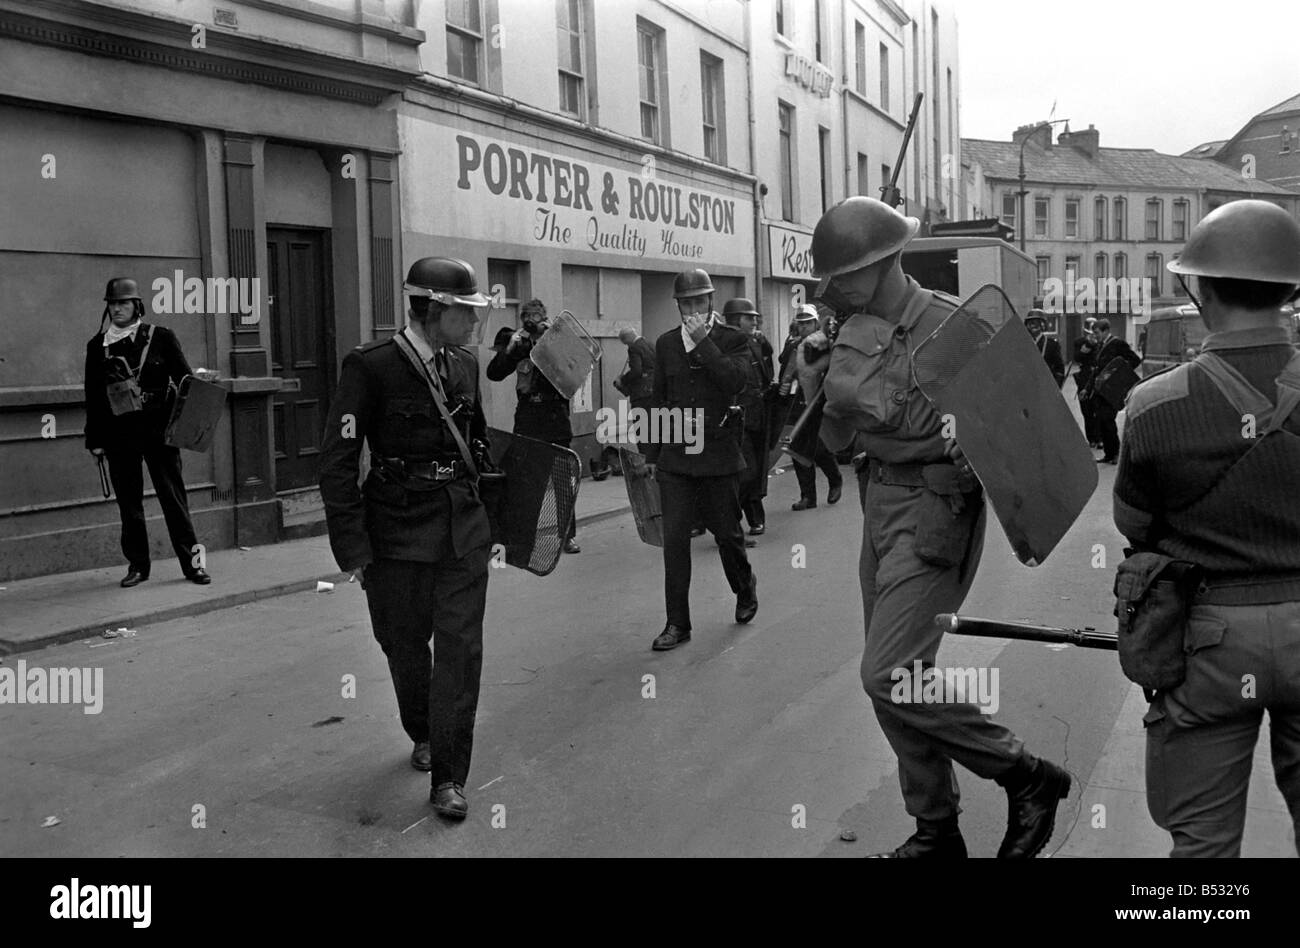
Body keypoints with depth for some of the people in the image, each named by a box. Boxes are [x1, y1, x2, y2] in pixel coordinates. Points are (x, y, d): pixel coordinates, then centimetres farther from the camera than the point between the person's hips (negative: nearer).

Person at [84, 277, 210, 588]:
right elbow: (93, 396, 10)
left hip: (159, 431, -2)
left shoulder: (161, 337, 2)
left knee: (173, 497, -2)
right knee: (128, 501, 7)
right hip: (118, 435, 2)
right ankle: (137, 565, 17)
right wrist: (94, 439, 7)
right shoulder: (97, 346, 8)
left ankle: (192, 561, 3)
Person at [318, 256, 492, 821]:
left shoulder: (466, 364, 5)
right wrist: (353, 550, -15)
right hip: (397, 534, -3)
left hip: (464, 530, 4)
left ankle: (448, 778, 9)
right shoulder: (370, 366, -12)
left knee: (461, 648, -1)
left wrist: (489, 512, 13)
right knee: (406, 646, 13)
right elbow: (337, 462, -13)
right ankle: (422, 737, 41)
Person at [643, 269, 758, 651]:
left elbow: (735, 380, -19)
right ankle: (677, 623, 6)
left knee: (727, 533, 9)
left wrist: (703, 341, -18)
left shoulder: (732, 340, 0)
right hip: (675, 457, 2)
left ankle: (745, 587, 39)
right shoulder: (666, 343, 10)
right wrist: (652, 453, 13)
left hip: (718, 455, -2)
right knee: (674, 540, -2)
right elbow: (658, 400, 14)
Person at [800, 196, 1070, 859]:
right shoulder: (854, 334, 7)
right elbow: (837, 441, 11)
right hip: (880, 504, 8)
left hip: (934, 510, -8)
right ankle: (937, 831, 29)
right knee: (896, 678, 12)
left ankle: (1028, 778, 8)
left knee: (888, 676, -12)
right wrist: (814, 385, -7)